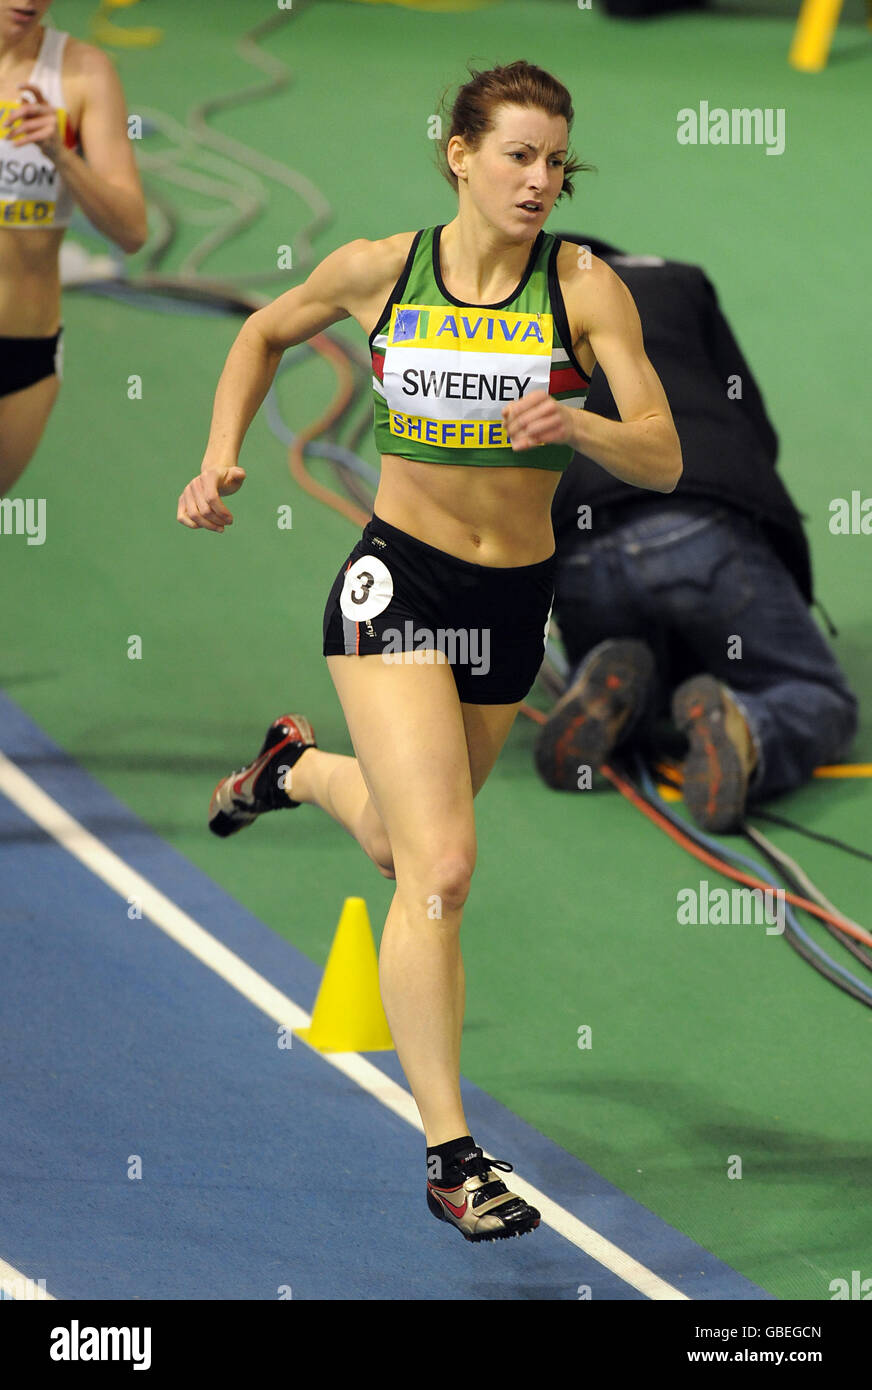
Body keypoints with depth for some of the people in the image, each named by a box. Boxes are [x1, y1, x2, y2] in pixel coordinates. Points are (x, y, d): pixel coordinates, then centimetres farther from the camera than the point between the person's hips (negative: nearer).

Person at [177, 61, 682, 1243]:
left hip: (514, 602, 3)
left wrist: (575, 425, -32)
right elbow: (267, 332, 13)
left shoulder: (586, 290, -9)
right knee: (442, 868, -17)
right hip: (397, 584, -3)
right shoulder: (378, 270, -8)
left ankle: (299, 767, 59)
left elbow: (663, 460, -13)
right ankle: (449, 1156, -13)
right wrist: (221, 458, 3)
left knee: (401, 844, 23)